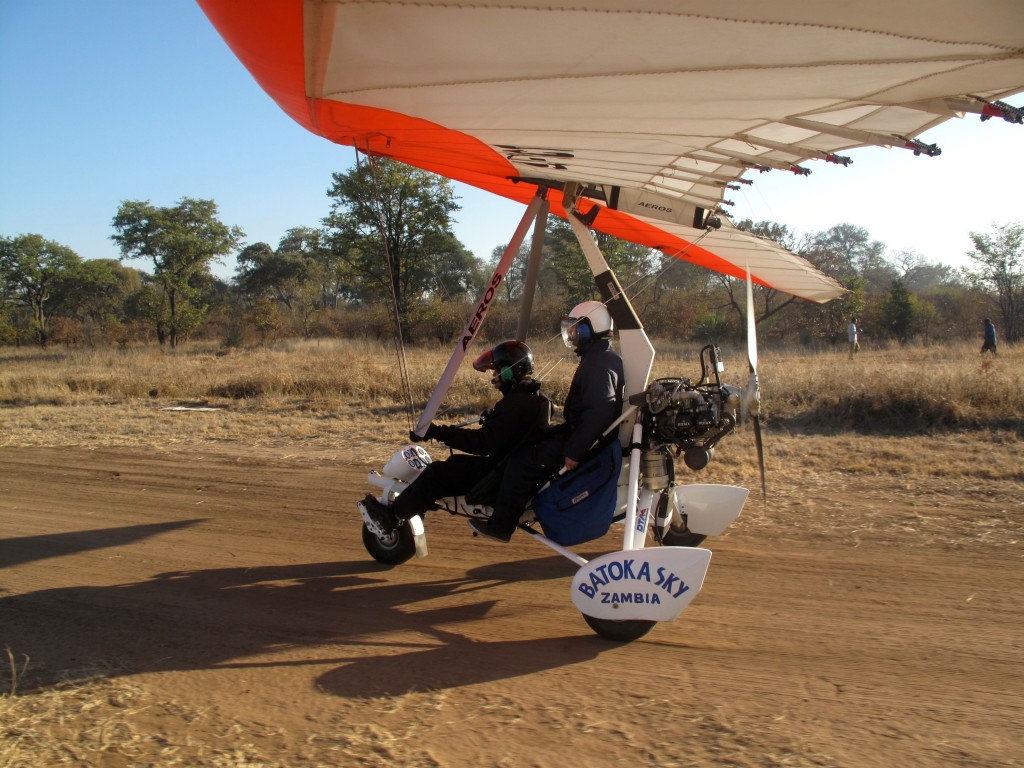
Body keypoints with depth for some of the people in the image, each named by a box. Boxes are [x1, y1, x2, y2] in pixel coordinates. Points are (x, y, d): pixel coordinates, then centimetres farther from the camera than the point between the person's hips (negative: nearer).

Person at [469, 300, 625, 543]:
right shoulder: (603, 356, 13)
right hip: (585, 432, 11)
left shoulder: (598, 363, -22)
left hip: (592, 443, -11)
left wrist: (575, 452, -31)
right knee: (531, 440, 20)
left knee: (523, 459, -14)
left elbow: (601, 410, -34)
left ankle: (501, 526, -5)